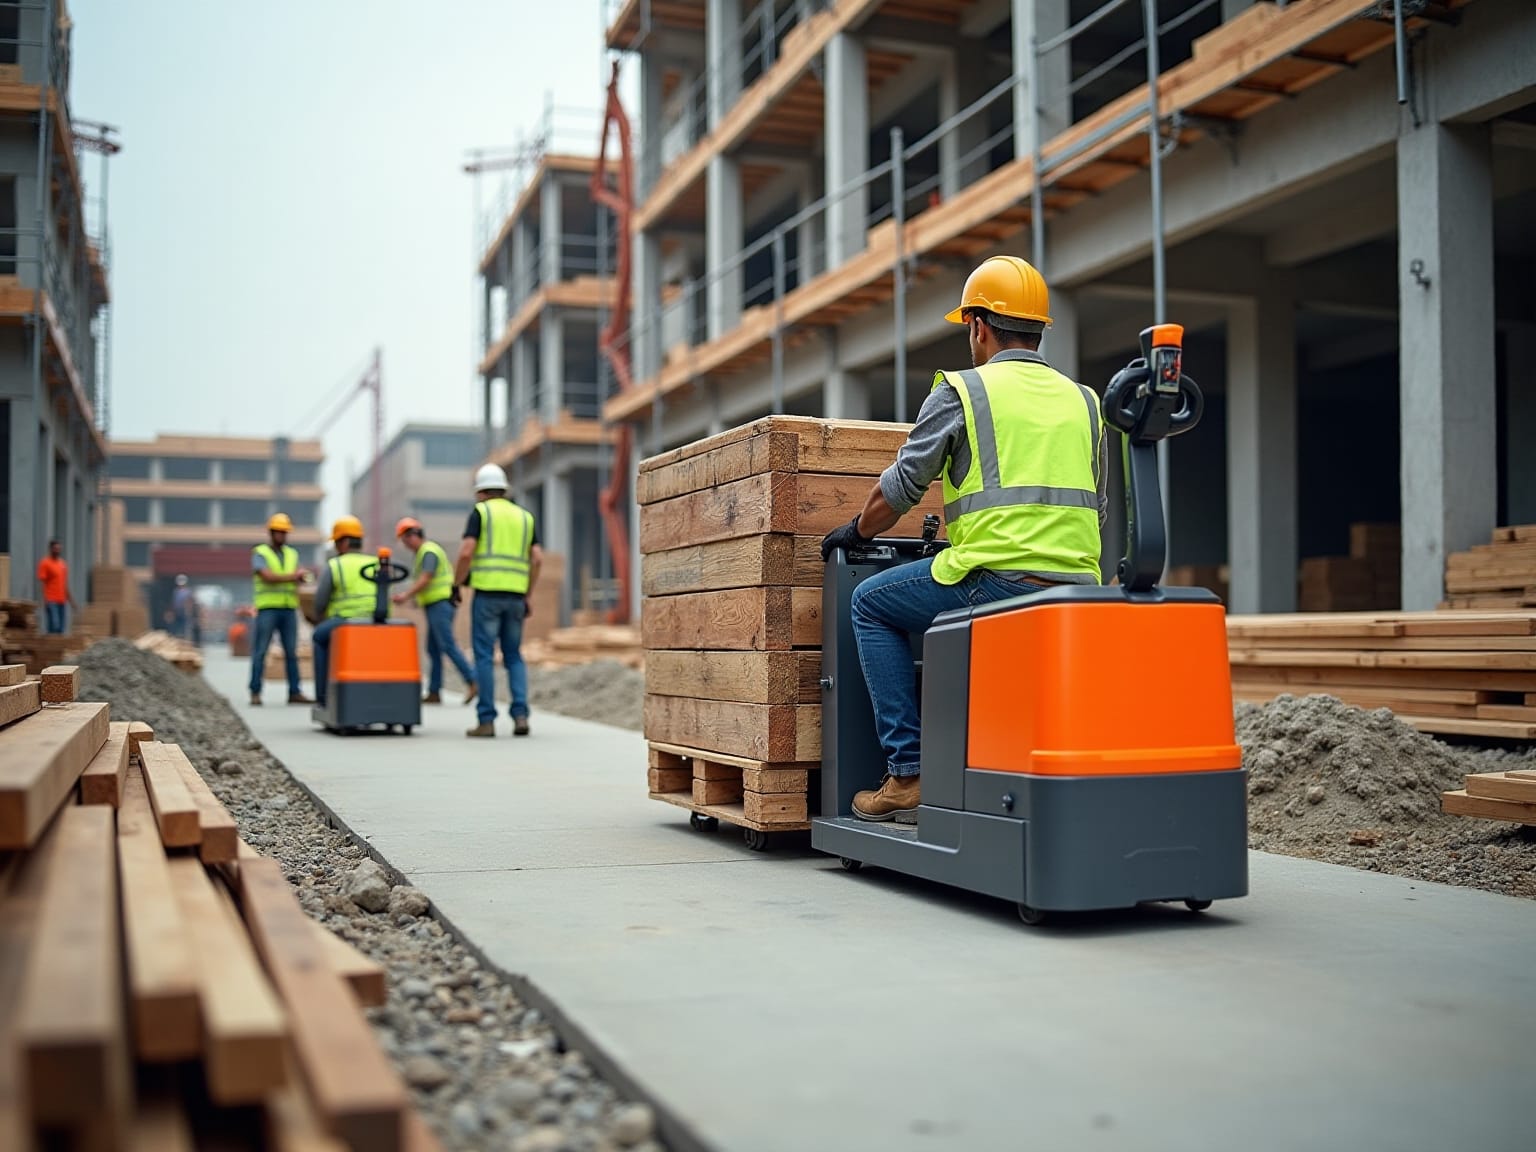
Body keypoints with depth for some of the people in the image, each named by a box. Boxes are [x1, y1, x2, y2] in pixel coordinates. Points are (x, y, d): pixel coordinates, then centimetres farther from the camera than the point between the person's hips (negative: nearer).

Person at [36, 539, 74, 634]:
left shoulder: (63, 563, 15)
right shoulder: (45, 563, -6)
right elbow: (42, 582, -10)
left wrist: (70, 600, 18)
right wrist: (46, 600, -18)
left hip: (61, 601, 7)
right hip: (51, 601, -7)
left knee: (61, 627, 6)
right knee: (54, 625, -13)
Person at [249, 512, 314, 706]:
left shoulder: (292, 554, 16)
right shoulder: (259, 554, 1)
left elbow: (300, 578, 7)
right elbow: (268, 577, -14)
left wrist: (302, 577, -17)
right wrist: (293, 576, -10)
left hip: (289, 610, 5)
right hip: (267, 608, -5)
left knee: (291, 652, 3)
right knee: (260, 652, -4)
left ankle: (295, 692, 4)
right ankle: (255, 693, -1)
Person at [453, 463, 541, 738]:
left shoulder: (480, 512, 4)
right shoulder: (524, 516, 17)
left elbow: (466, 552, -8)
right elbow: (537, 559, 9)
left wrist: (456, 585, 4)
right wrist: (527, 596, 14)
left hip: (487, 592, -4)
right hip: (515, 594, 4)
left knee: (485, 656, 0)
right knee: (514, 657, 12)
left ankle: (486, 721, -1)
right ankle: (520, 715, -1)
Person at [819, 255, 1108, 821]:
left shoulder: (962, 391, 2)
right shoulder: (1083, 400, 19)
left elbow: (899, 488, 6)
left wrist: (856, 531, 25)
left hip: (998, 579, -6)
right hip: (1077, 593, 7)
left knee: (871, 603, 14)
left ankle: (908, 770, 7)